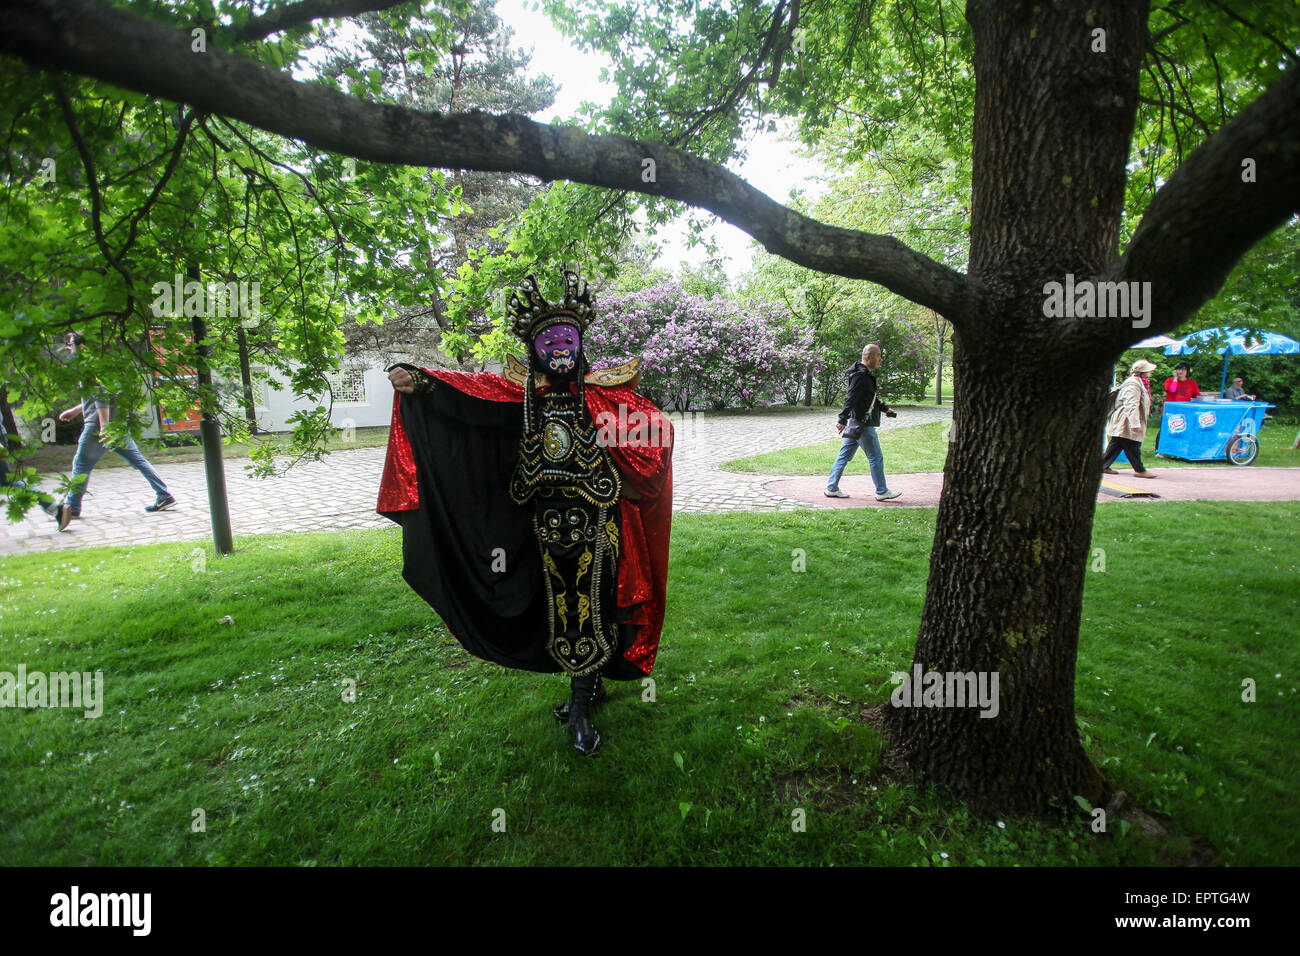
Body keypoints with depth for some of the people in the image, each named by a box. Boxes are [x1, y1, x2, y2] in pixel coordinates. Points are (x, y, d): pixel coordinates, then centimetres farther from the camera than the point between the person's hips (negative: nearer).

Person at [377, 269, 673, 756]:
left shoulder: (603, 391, -1)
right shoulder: (522, 392, 4)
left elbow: (655, 429, -4)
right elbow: (469, 389, -10)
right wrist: (419, 381, -25)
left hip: (595, 520, -3)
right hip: (548, 523, 3)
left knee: (586, 603, -1)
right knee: (562, 604, 12)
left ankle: (580, 708, 12)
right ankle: (592, 685, 33)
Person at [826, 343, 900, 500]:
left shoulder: (866, 374, 17)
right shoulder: (860, 375, -16)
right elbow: (851, 399, -24)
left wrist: (885, 408, 31)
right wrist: (842, 420, -28)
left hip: (856, 424, 10)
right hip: (863, 425, -10)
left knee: (844, 456, 11)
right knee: (876, 458, 0)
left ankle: (831, 488, 15)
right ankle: (882, 492, 9)